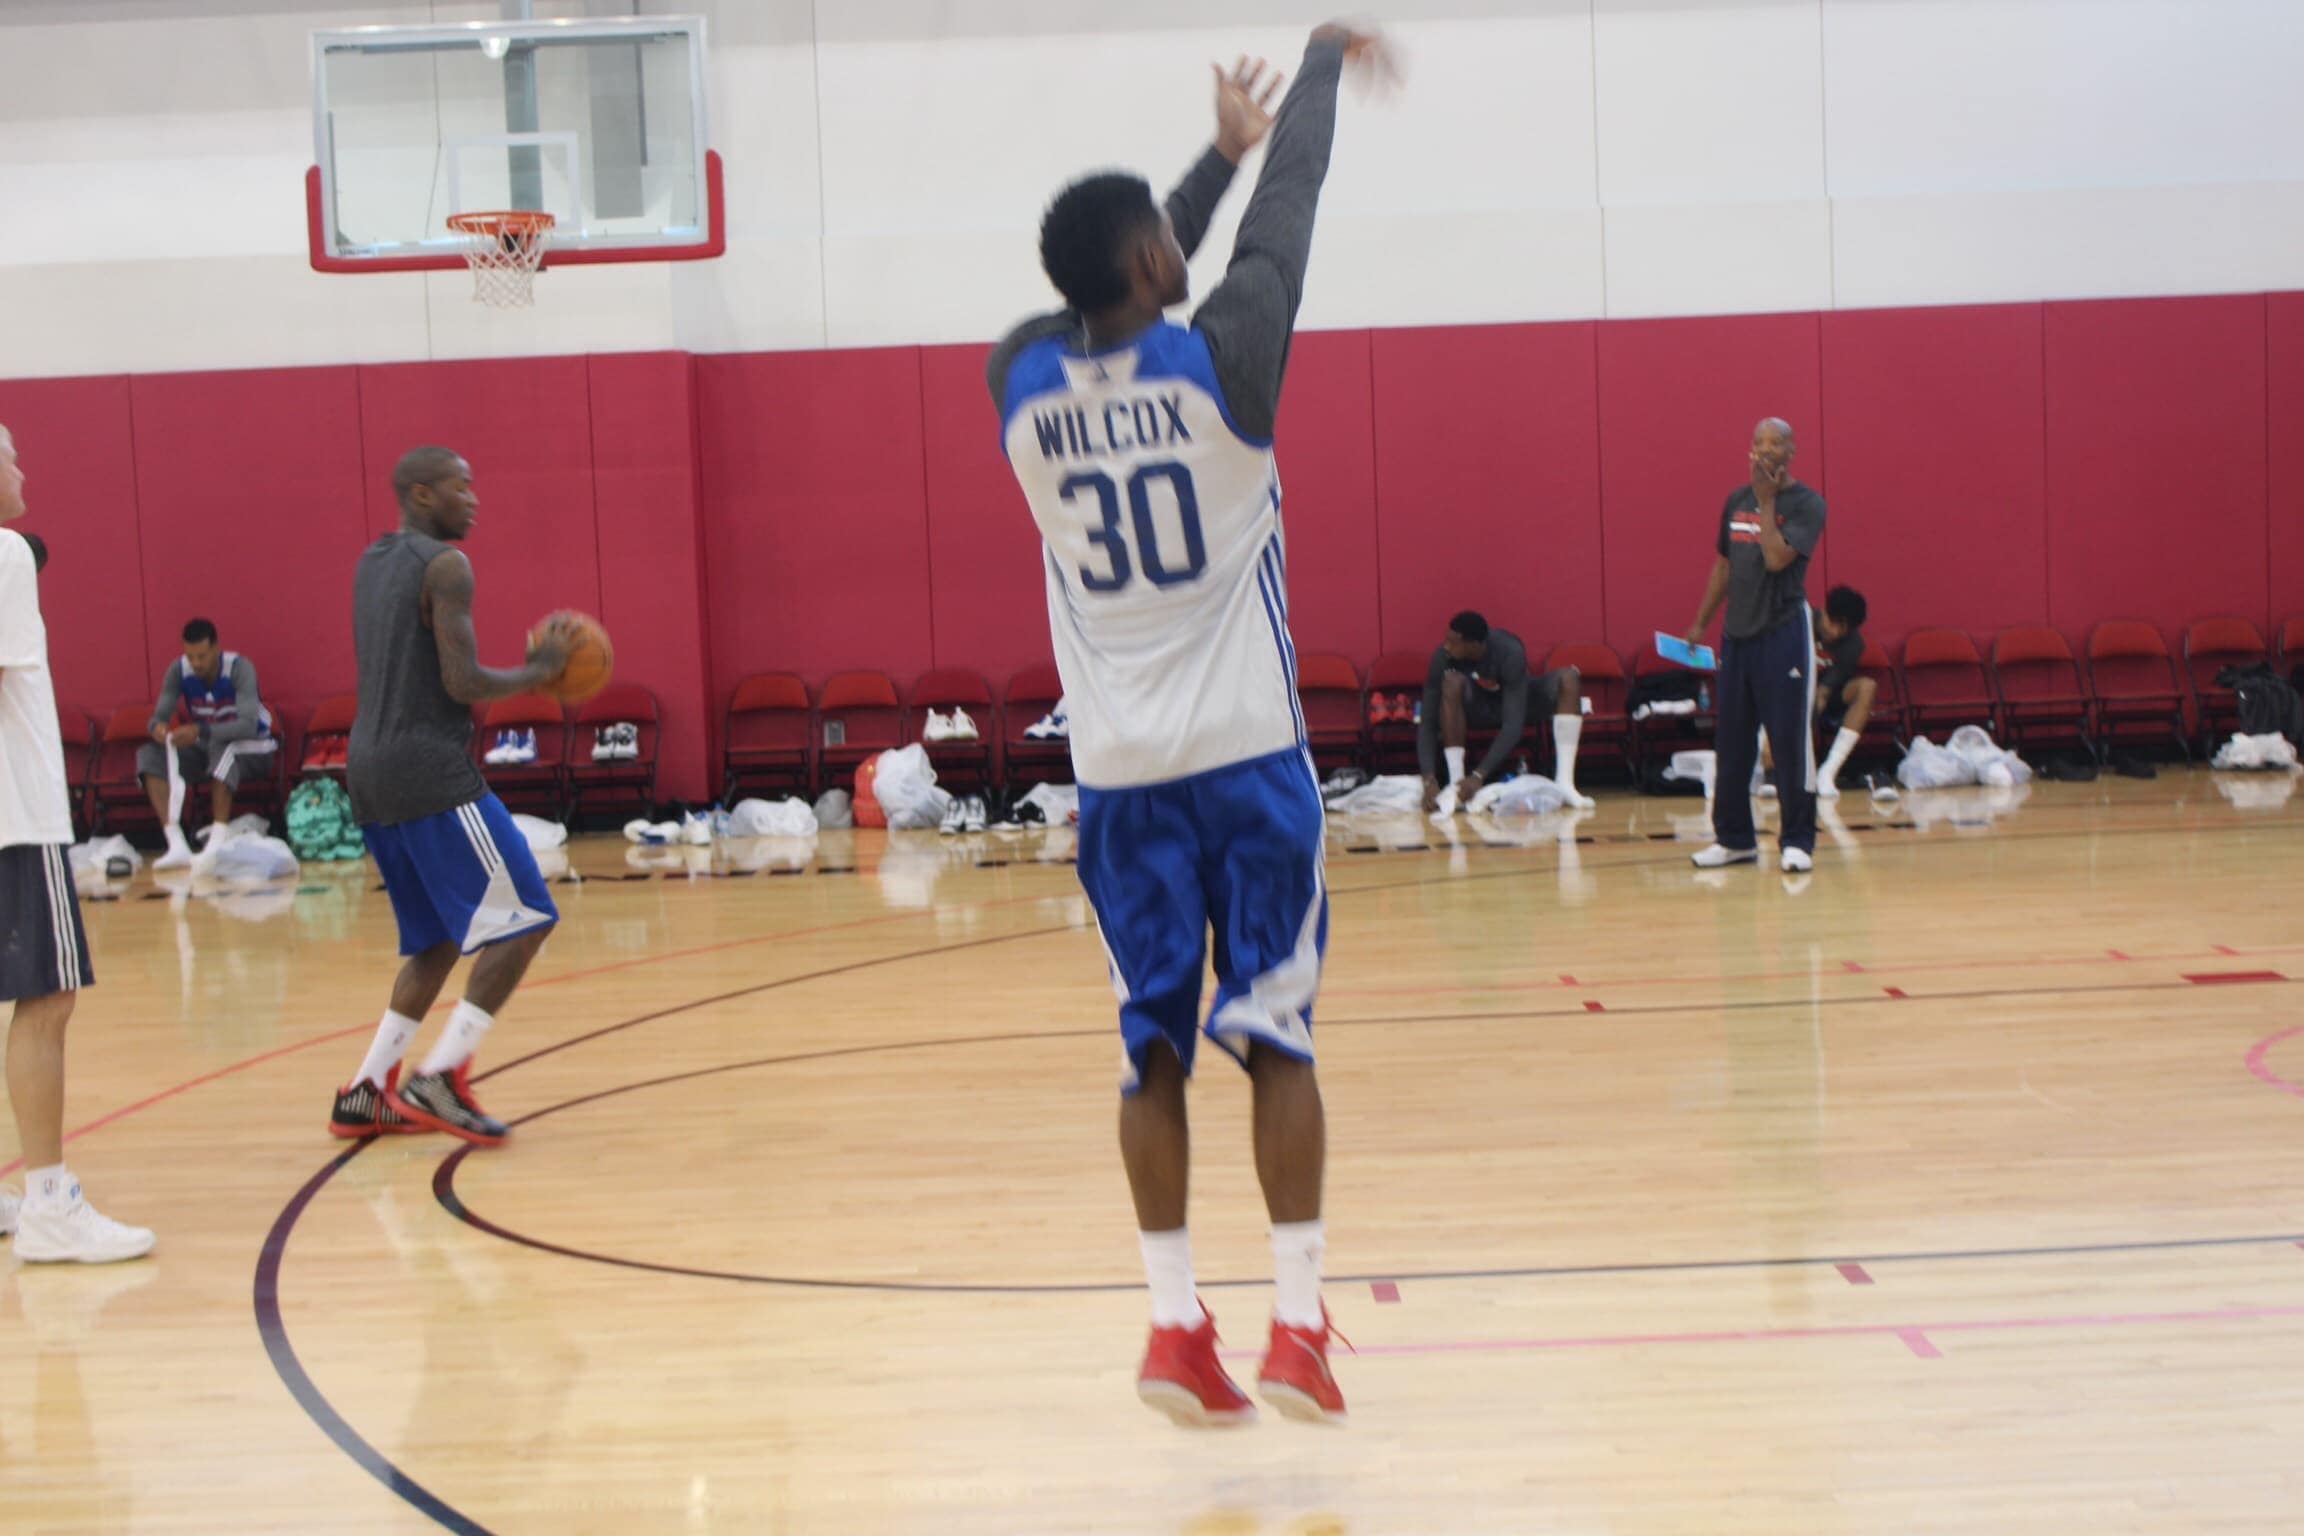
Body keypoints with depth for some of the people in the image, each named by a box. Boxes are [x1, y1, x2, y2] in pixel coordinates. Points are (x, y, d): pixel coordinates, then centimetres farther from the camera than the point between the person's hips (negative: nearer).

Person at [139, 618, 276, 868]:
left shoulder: (239, 668, -23)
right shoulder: (178, 671, -10)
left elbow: (248, 725, -33)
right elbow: (160, 715, -9)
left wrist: (200, 731, -47)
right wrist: (158, 726, -36)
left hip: (251, 747, -5)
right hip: (206, 746, 5)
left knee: (221, 748, -39)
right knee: (149, 755, -20)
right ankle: (177, 845, -34)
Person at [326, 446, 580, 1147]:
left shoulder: (370, 564, 18)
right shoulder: (445, 565, -10)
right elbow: (463, 683, -17)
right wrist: (538, 671, -1)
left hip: (369, 770, 9)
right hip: (431, 771, -9)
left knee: (437, 940, 17)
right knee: (523, 918, -5)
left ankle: (367, 1094, 13)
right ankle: (440, 1079, -10)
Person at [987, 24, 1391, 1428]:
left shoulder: (1023, 385, 1)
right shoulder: (1216, 360, -10)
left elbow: (1122, 303, 21)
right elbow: (1289, 212, 5)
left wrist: (1223, 149, 31)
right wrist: (1325, 61, 22)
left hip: (1120, 771, 3)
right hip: (1247, 752, -3)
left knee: (1154, 1047, 8)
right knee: (1278, 1036, 3)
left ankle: (1176, 1324, 7)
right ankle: (1299, 1326, 2)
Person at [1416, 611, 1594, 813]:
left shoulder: (1510, 652, -35)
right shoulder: (1442, 657, -29)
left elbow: (1513, 724, -38)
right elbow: (1427, 722, -27)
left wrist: (1478, 776, -46)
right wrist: (1429, 780, -39)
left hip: (1515, 701, 0)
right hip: (1475, 708, 0)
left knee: (1567, 677, -29)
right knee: (1452, 682, -34)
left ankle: (1564, 783, -33)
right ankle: (1455, 785, -32)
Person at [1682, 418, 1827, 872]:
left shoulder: (1806, 504, -8)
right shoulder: (1736, 502, 11)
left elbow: (1777, 558, -22)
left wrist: (1767, 501, -16)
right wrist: (1701, 622, 18)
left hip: (1784, 631, -6)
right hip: (1737, 631, 6)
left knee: (1790, 740, -4)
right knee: (1732, 741, 9)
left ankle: (1798, 840, 2)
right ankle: (1734, 838, 17)